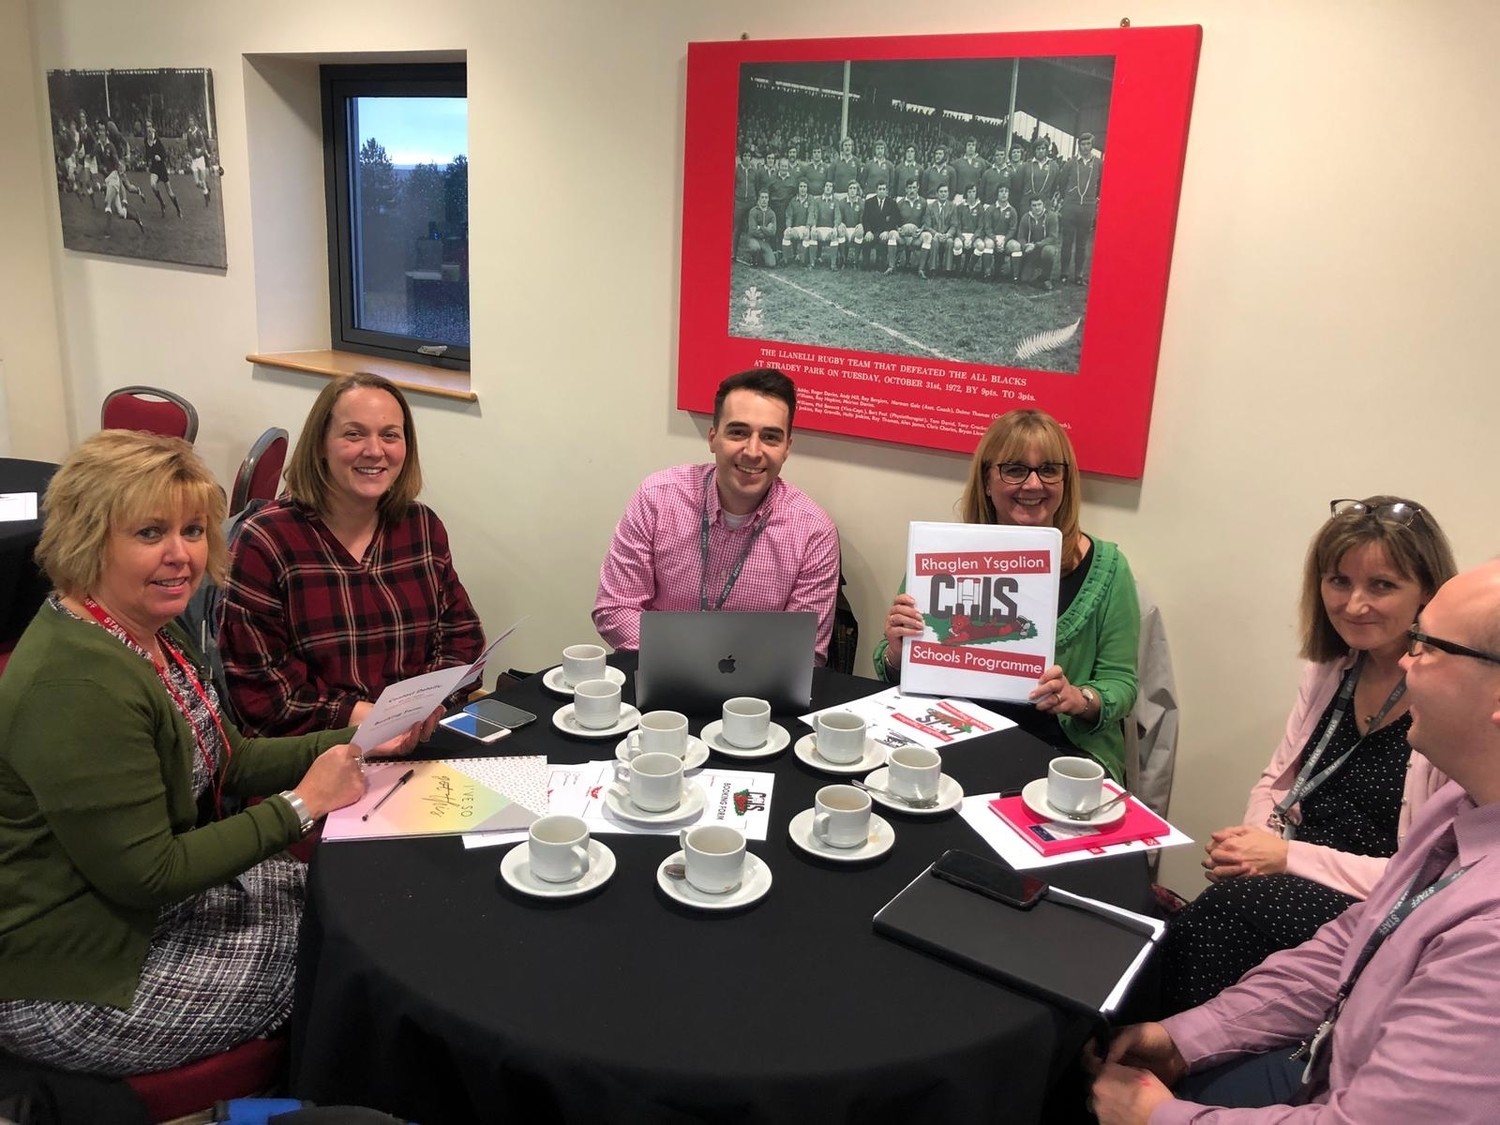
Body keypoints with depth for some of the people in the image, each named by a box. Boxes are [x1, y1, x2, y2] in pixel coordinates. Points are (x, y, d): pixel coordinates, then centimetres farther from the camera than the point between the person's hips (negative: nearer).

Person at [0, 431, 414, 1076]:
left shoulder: (151, 634, 2)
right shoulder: (78, 686, -30)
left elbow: (226, 761, 9)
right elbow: (145, 875, -27)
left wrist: (355, 741, -3)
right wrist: (302, 804, -21)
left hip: (148, 900, 9)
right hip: (73, 982, -9)